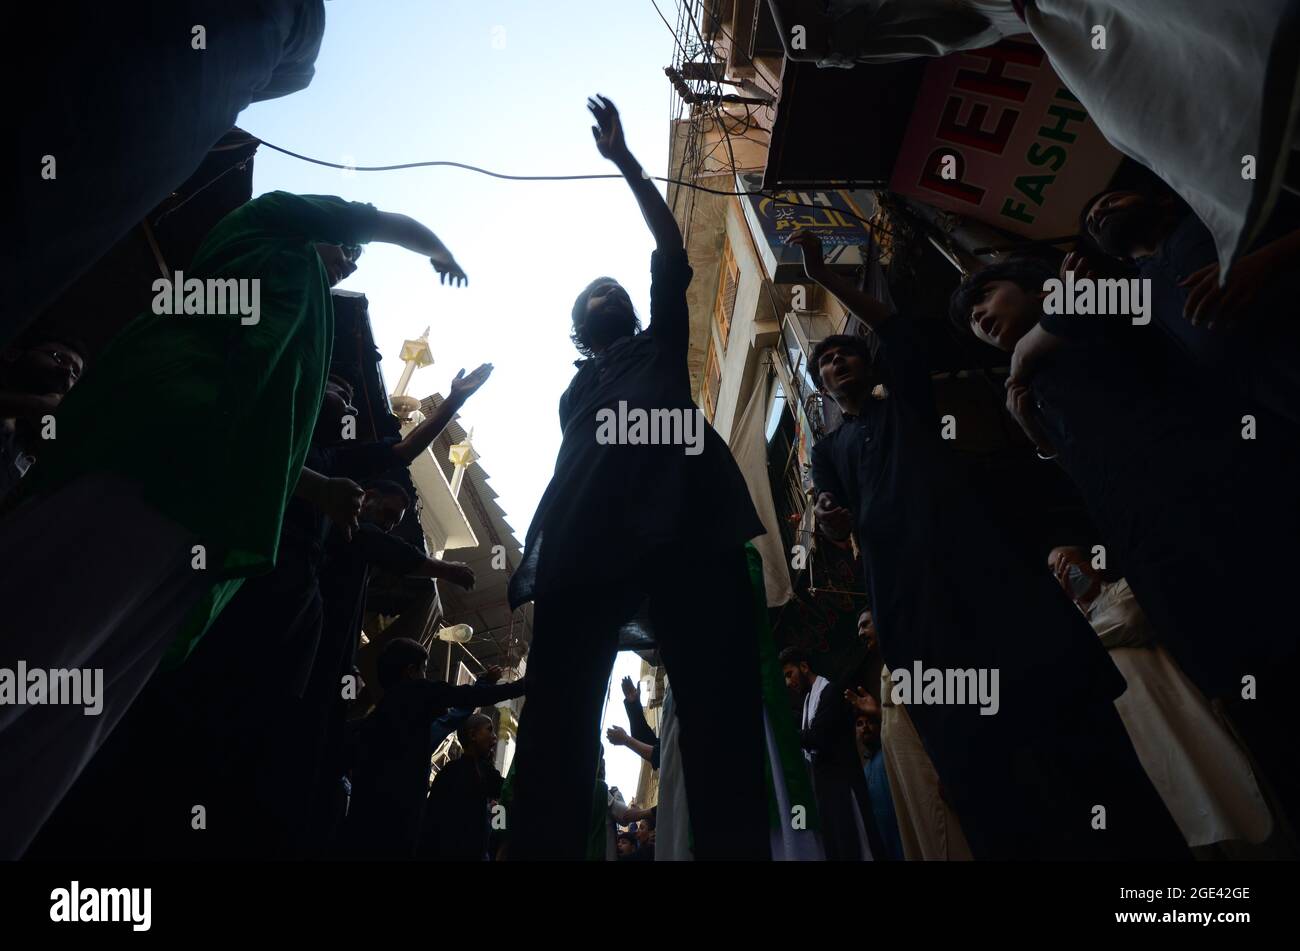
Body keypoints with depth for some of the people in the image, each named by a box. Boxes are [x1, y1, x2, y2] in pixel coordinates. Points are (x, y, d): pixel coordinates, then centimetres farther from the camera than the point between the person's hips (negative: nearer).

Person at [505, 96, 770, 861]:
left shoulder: (661, 344, 32)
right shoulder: (576, 391, 36)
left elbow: (671, 249, 25)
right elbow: (567, 475, 24)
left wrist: (624, 159, 29)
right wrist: (536, 558, 8)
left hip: (682, 524, -2)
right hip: (587, 545, 3)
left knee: (721, 712, -11)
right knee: (557, 725, -6)